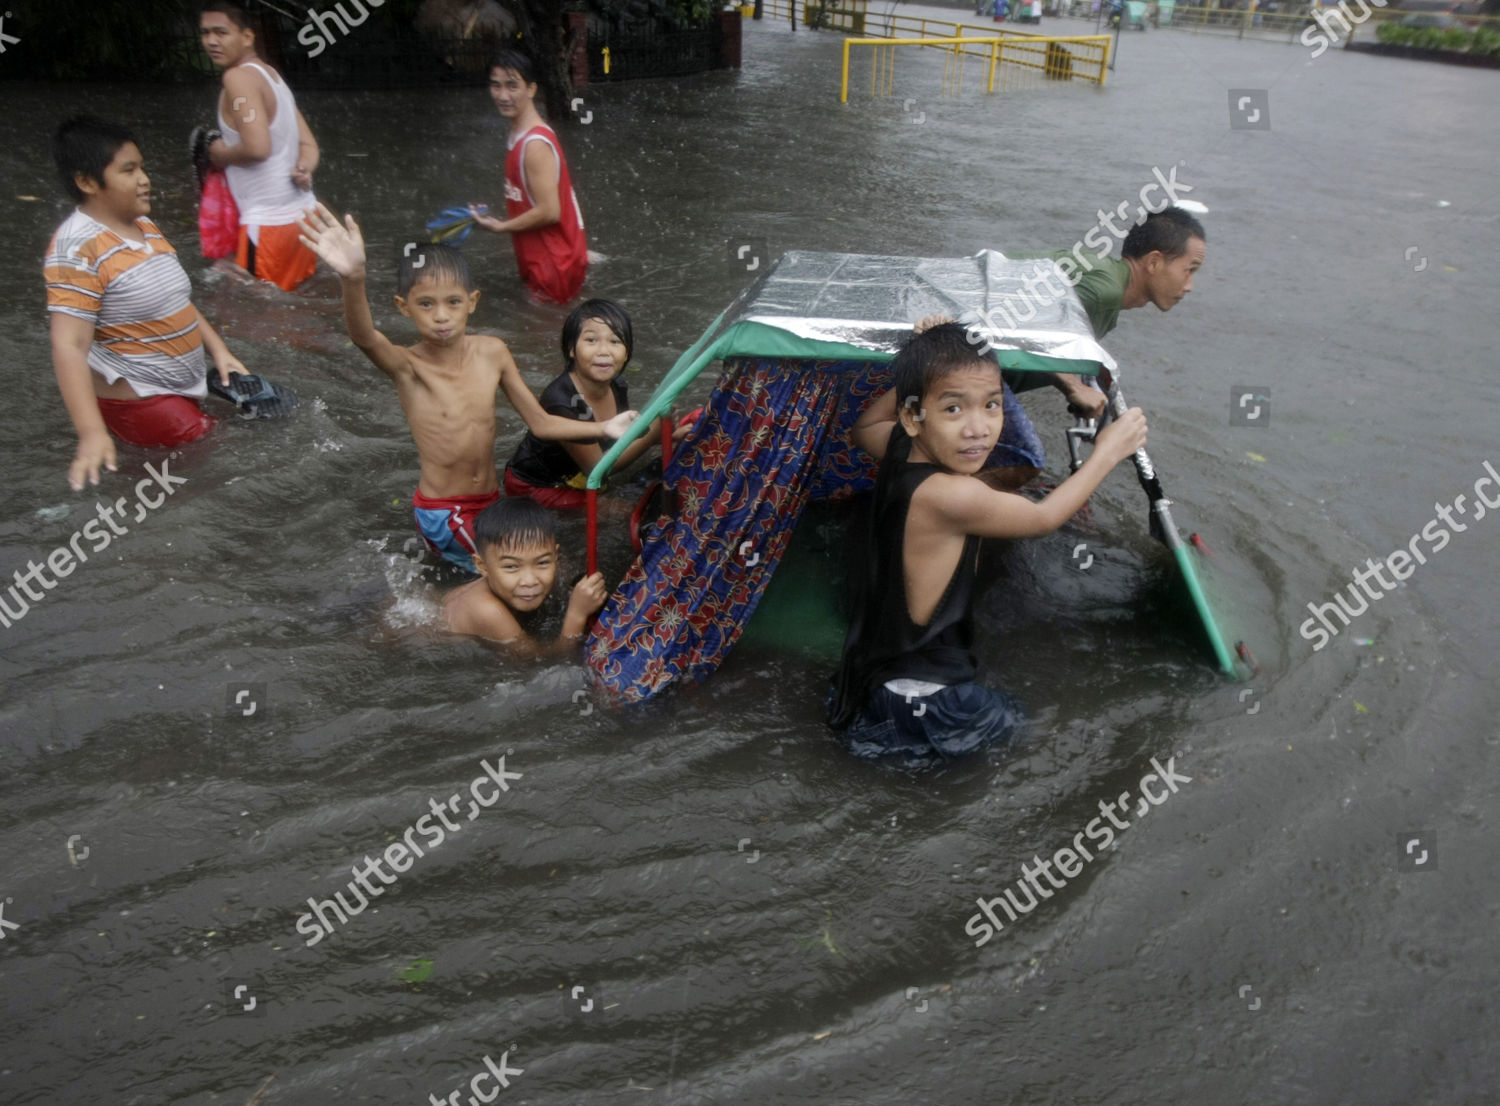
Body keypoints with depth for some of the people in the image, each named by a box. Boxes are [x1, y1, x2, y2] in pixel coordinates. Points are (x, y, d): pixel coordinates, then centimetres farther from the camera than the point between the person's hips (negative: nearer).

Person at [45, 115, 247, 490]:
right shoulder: (78, 249, -21)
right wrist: (92, 433, -35)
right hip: (137, 399, -9)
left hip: (185, 387, 9)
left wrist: (218, 349, 11)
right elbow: (69, 346, -27)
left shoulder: (144, 226, 6)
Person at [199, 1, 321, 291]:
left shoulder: (239, 76, -12)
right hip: (302, 213, 9)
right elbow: (308, 143, 15)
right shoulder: (271, 75, 16)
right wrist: (304, 169, -5)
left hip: (267, 221, -9)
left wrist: (221, 154, -4)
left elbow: (258, 147, -23)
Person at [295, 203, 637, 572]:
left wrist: (604, 427, -6)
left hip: (490, 498, 5)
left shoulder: (492, 352, -5)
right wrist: (353, 278, -59)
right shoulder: (408, 367, -18)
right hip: (442, 512, -5)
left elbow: (541, 423, 2)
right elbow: (364, 336, -41)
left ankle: (440, 551, 35)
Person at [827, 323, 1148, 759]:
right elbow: (1044, 518, -13)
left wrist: (913, 374, 7)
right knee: (1000, 720, 21)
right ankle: (881, 735, 13)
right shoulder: (950, 496, -31)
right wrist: (1108, 451, 0)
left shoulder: (899, 446, -8)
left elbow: (863, 427, 19)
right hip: (912, 700, -8)